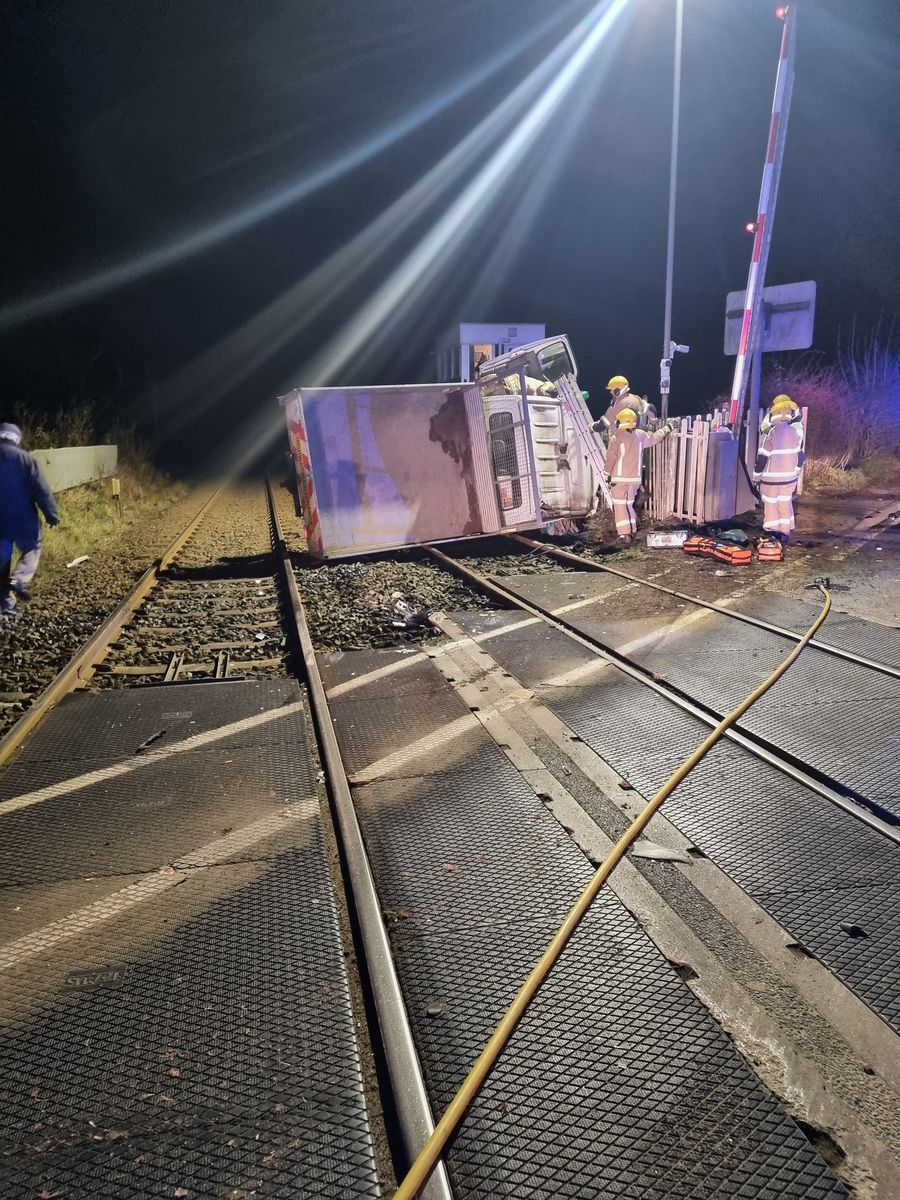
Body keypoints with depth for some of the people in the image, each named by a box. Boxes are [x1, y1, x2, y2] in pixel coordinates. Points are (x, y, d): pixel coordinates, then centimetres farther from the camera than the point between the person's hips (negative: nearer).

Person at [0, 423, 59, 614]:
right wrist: (52, 513, -6)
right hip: (22, 517, -3)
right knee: (32, 549, 16)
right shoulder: (23, 457, -7)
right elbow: (41, 489, -11)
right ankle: (19, 580, -10)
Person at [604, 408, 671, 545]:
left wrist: (608, 474, 1)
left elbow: (611, 458, -9)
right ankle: (632, 531, 21)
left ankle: (624, 534, -15)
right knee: (629, 504, 18)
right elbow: (654, 438, 22)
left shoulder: (616, 438, -10)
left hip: (619, 478, -5)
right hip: (635, 478, 5)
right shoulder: (641, 435, 5)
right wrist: (666, 429, 40)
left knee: (620, 505, -4)